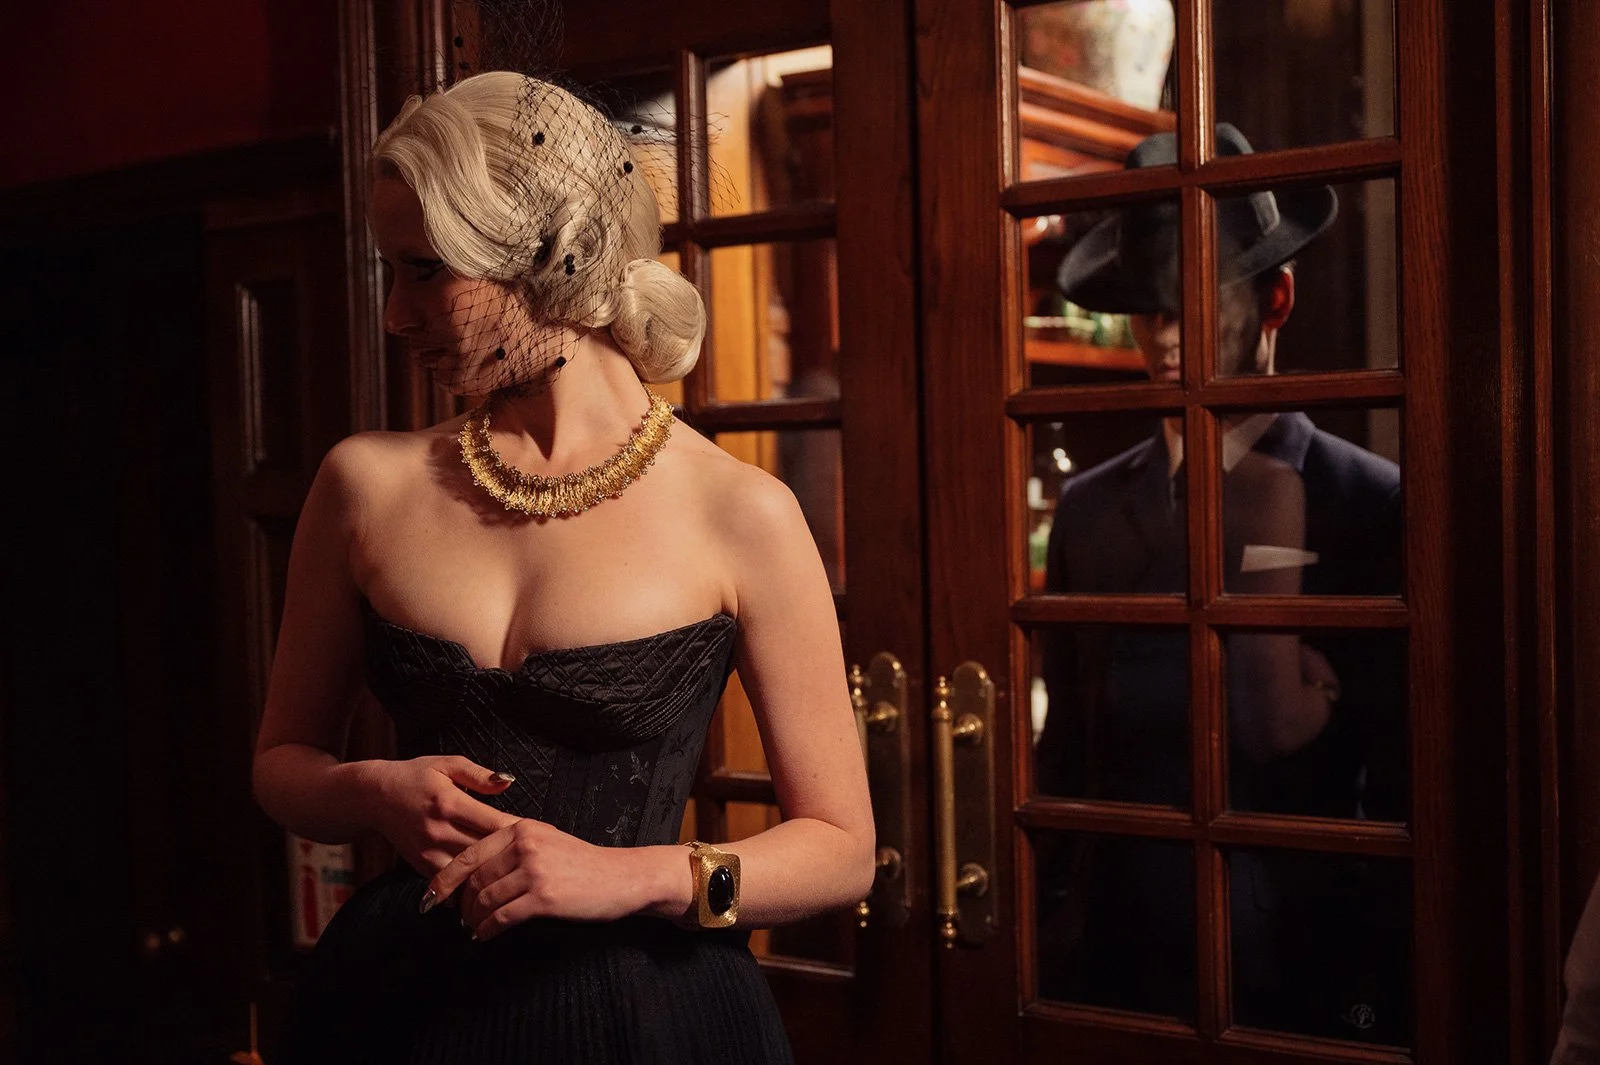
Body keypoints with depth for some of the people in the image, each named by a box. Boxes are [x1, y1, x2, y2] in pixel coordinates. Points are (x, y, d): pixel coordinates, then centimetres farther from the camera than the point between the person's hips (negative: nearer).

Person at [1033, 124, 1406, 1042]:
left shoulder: (1374, 508, -7)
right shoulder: (1090, 508, 5)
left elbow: (1404, 793, -6)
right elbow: (1066, 755, 9)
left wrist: (1389, 997, -6)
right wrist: (1047, 946, 7)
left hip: (1302, 978, -3)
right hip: (1112, 968, 4)